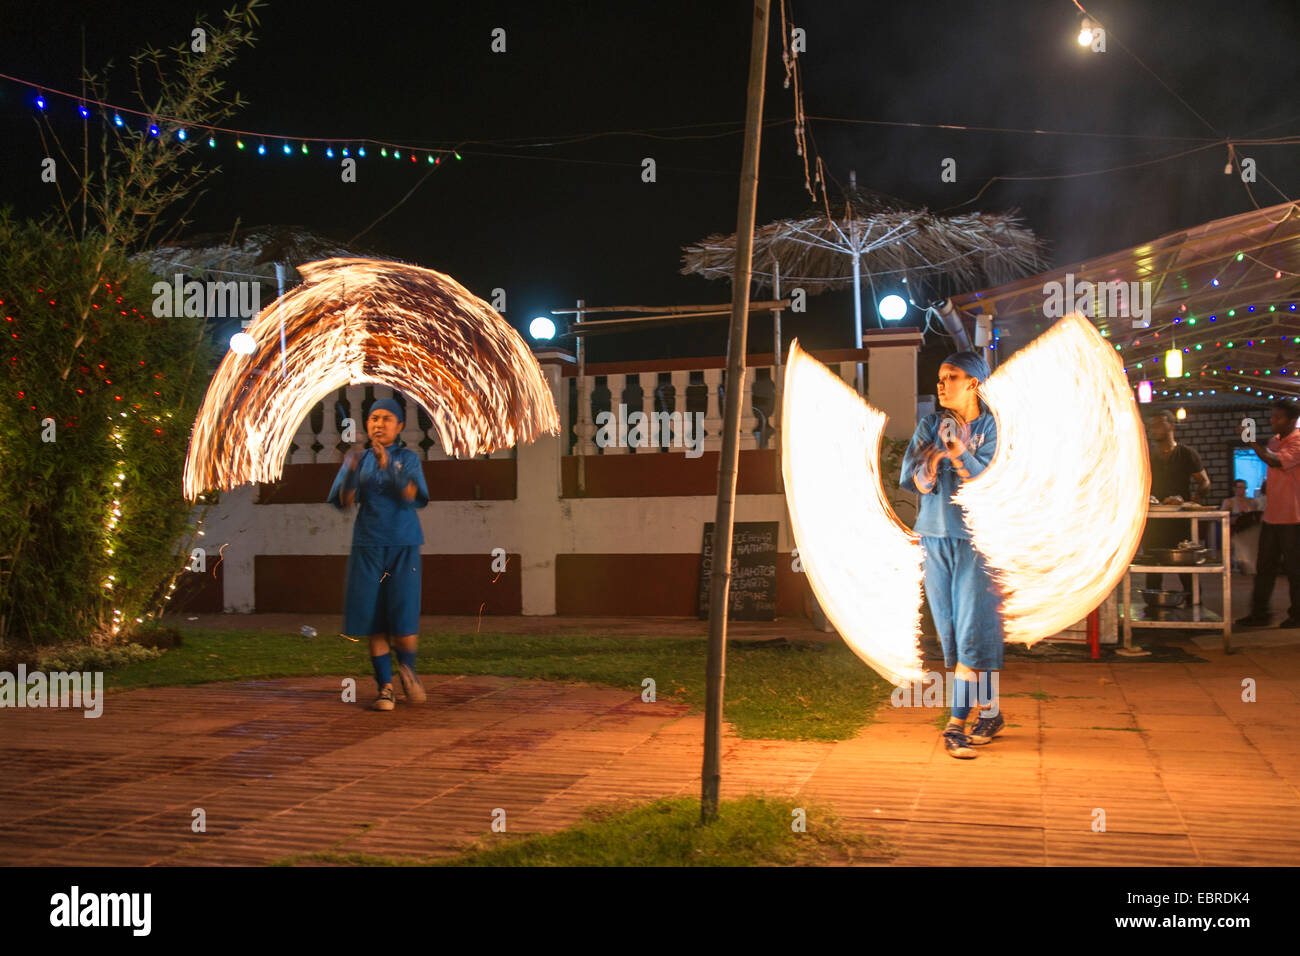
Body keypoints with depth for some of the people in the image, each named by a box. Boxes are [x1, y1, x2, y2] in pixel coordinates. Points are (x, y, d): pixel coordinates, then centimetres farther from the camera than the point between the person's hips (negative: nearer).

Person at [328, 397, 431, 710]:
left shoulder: (408, 458, 5)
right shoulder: (358, 460, 8)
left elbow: (413, 497, -12)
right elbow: (342, 501, -5)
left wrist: (388, 467, -25)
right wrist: (351, 470, -23)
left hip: (404, 547, -1)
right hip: (368, 546, 1)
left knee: (404, 619, -7)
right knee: (374, 621, -2)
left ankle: (407, 668, 21)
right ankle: (385, 688, 6)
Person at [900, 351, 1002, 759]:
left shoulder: (994, 428, -2)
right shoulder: (930, 425, 9)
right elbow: (912, 480, 1)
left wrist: (959, 449, -22)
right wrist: (936, 450, -15)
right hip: (935, 536, 4)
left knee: (972, 629, -8)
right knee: (951, 630, 6)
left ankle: (957, 722, -7)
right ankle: (989, 712, 19)